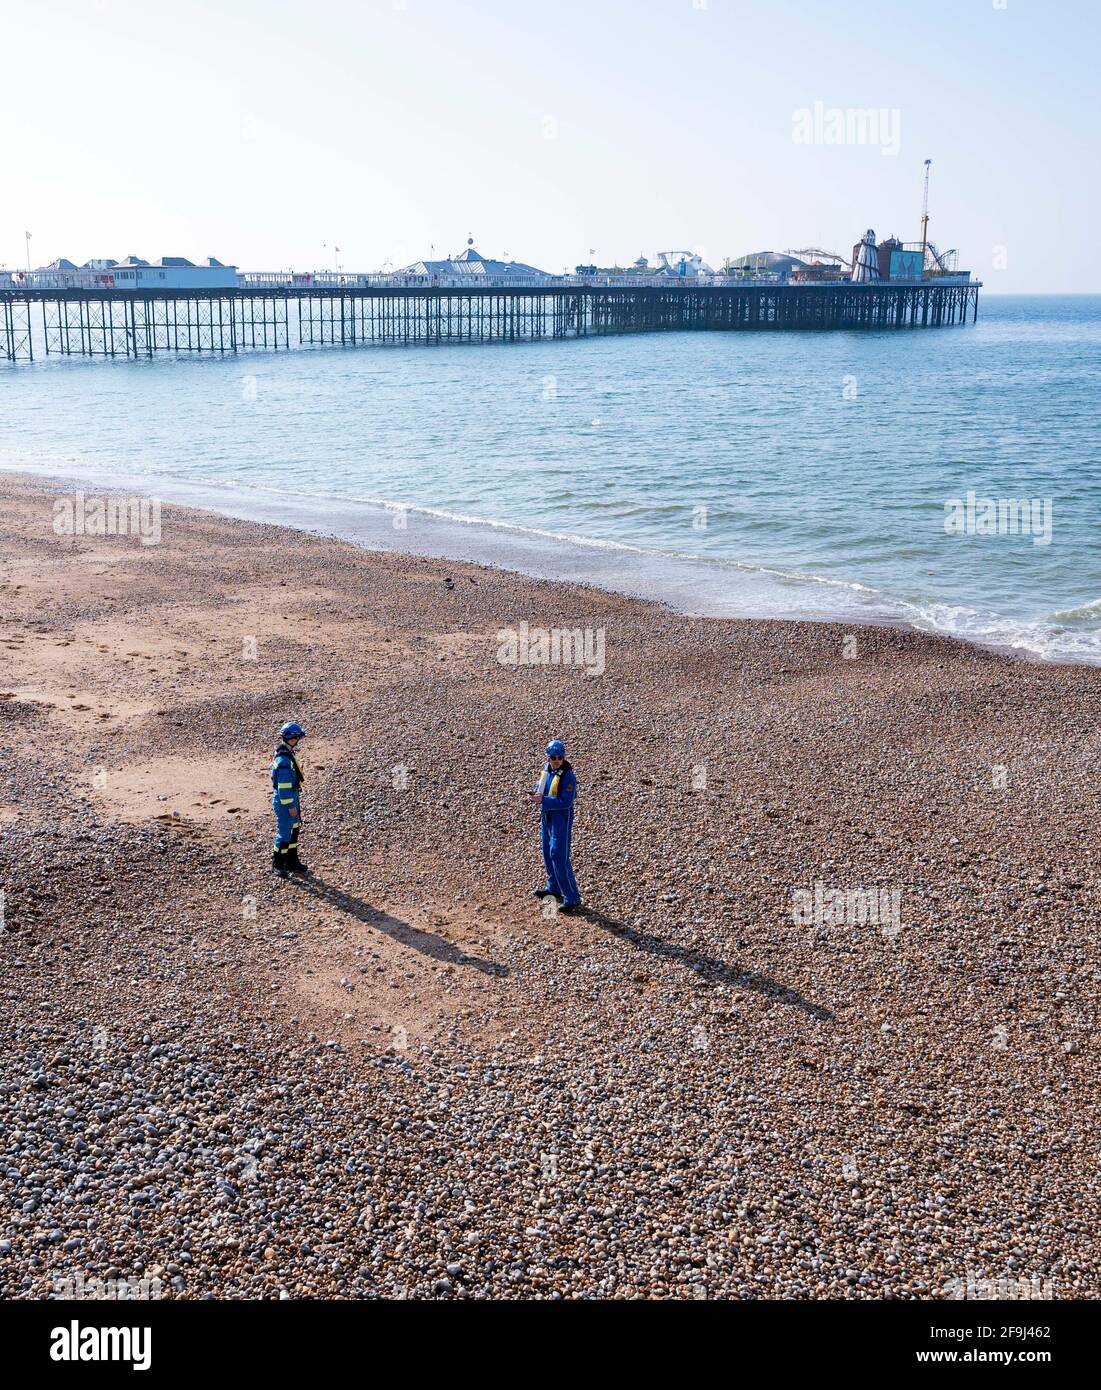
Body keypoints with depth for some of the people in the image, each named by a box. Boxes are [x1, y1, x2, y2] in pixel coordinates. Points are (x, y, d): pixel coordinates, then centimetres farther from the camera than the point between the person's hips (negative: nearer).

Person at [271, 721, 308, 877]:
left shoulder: (286, 753, 6)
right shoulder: (284, 760, -26)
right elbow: (284, 786, -24)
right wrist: (290, 806, -19)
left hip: (292, 798, 10)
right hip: (285, 801, -10)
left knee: (293, 831, 18)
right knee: (284, 833, 2)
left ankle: (292, 861, 28)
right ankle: (277, 864, 16)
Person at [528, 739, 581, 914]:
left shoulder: (568, 775, -22)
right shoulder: (547, 769, 2)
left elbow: (565, 802, -27)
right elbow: (540, 785, 17)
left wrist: (543, 800, -30)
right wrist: (535, 794, -5)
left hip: (562, 818, -9)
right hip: (547, 816, 9)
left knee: (559, 857, -11)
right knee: (548, 852, 20)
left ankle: (572, 898, -7)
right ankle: (554, 888, 38)